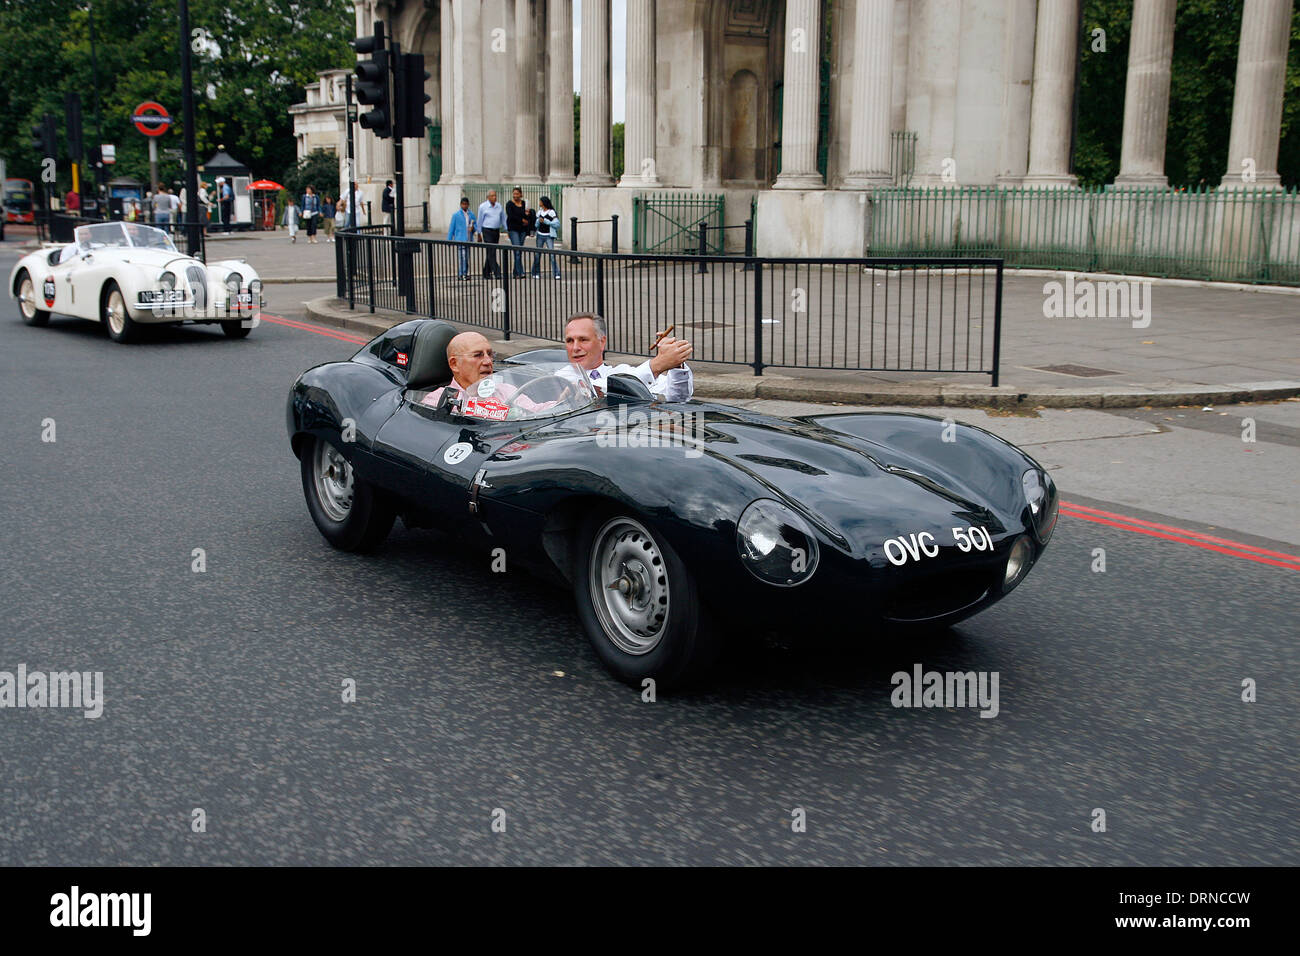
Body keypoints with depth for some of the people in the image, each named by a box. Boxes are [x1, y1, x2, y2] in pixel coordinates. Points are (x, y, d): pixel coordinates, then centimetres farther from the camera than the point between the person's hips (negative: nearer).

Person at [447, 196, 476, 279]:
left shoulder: (471, 214, 10)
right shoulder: (456, 215, -1)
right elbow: (451, 228, 1)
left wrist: (472, 228, -9)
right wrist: (449, 240, -1)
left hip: (469, 240, 5)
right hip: (460, 239, -5)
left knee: (467, 258, 8)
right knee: (462, 257, -13)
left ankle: (463, 274, 17)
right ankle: (462, 274, -12)